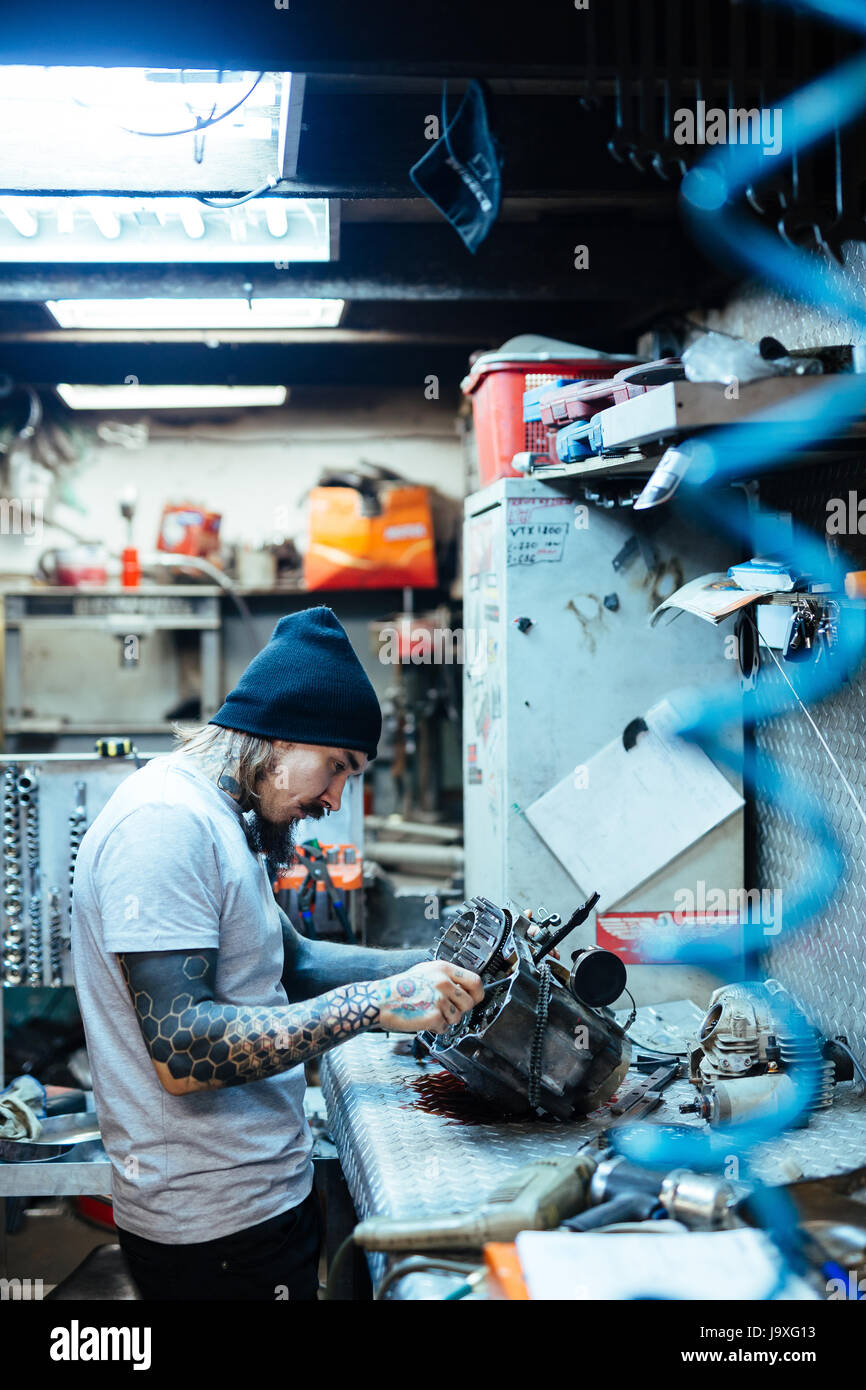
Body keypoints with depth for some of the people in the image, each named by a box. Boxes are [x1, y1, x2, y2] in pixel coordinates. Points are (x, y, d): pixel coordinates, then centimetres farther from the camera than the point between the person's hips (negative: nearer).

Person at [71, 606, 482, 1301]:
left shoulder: (216, 819, 12)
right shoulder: (164, 820, -22)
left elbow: (296, 962, 17)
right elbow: (182, 1050, -28)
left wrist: (439, 965, 5)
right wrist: (376, 1002, -26)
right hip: (216, 1229, -10)